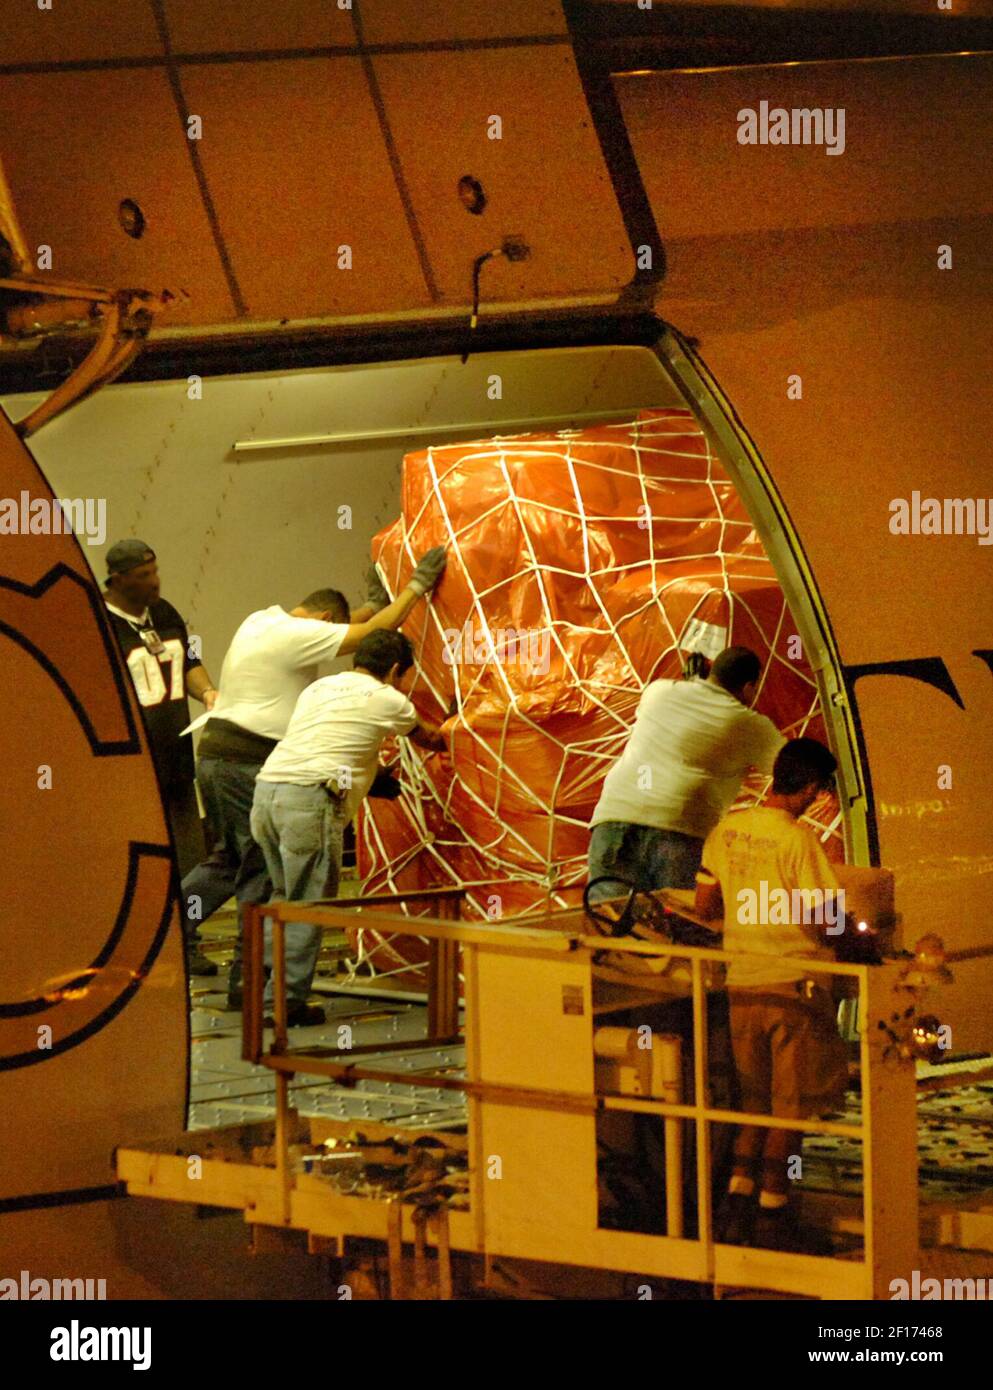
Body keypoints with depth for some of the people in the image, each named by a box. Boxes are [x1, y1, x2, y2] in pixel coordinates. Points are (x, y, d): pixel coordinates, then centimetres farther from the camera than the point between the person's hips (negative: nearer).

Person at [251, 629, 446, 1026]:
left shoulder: (318, 688, 27)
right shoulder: (387, 700, 10)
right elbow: (424, 738, 29)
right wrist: (446, 740, 54)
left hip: (266, 789, 7)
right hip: (309, 796, -7)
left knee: (284, 896, 19)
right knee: (308, 904, 0)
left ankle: (259, 987, 19)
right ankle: (288, 1001, 0)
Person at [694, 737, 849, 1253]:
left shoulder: (726, 829, 3)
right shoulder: (797, 839, -18)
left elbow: (704, 903, 10)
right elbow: (819, 921, -19)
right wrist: (848, 925, 1)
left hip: (742, 983, 6)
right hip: (795, 984, -6)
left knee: (758, 1100, 18)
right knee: (792, 1105, 5)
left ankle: (737, 1209, 14)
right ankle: (773, 1213, 9)